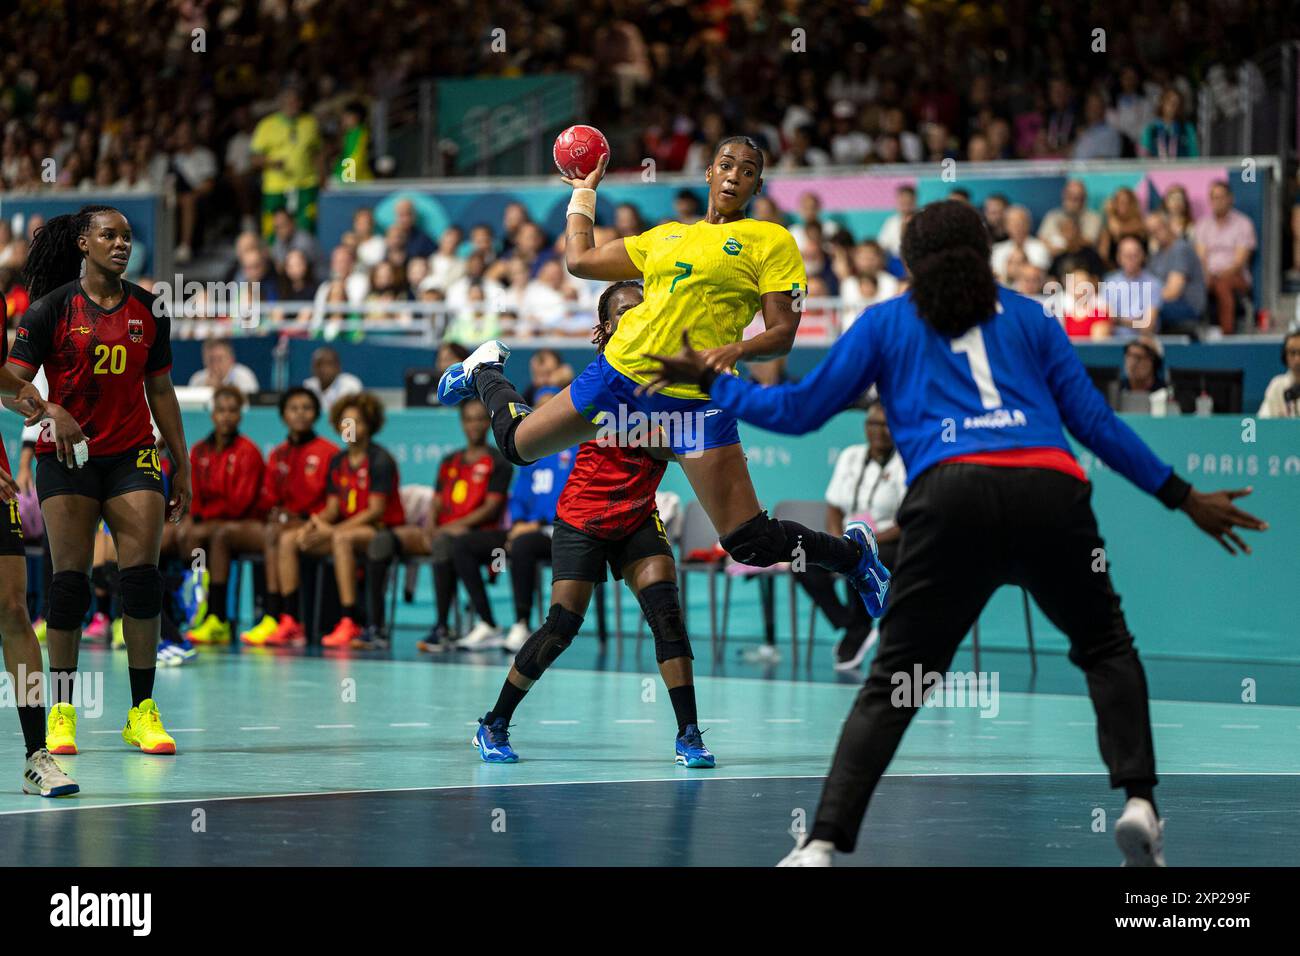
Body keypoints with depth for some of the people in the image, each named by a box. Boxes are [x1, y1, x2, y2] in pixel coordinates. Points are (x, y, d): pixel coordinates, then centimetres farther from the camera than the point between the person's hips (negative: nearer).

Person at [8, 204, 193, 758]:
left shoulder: (148, 310, 8)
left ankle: (142, 713, -4)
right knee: (69, 578, -6)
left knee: (143, 576, -9)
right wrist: (51, 411, -24)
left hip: (133, 454, 2)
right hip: (66, 458, -2)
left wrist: (182, 466, 13)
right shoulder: (51, 309, -2)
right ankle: (61, 712, 4)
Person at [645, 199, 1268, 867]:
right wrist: (1182, 497, 26)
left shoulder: (886, 322, 22)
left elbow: (798, 410, 21)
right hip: (1051, 490, 1)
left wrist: (711, 383, 36)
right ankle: (1138, 800, 2)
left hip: (951, 497, -1)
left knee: (893, 684, 5)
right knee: (1106, 648, 21)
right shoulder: (1029, 317, 24)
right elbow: (1095, 422, 20)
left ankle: (824, 842, -7)